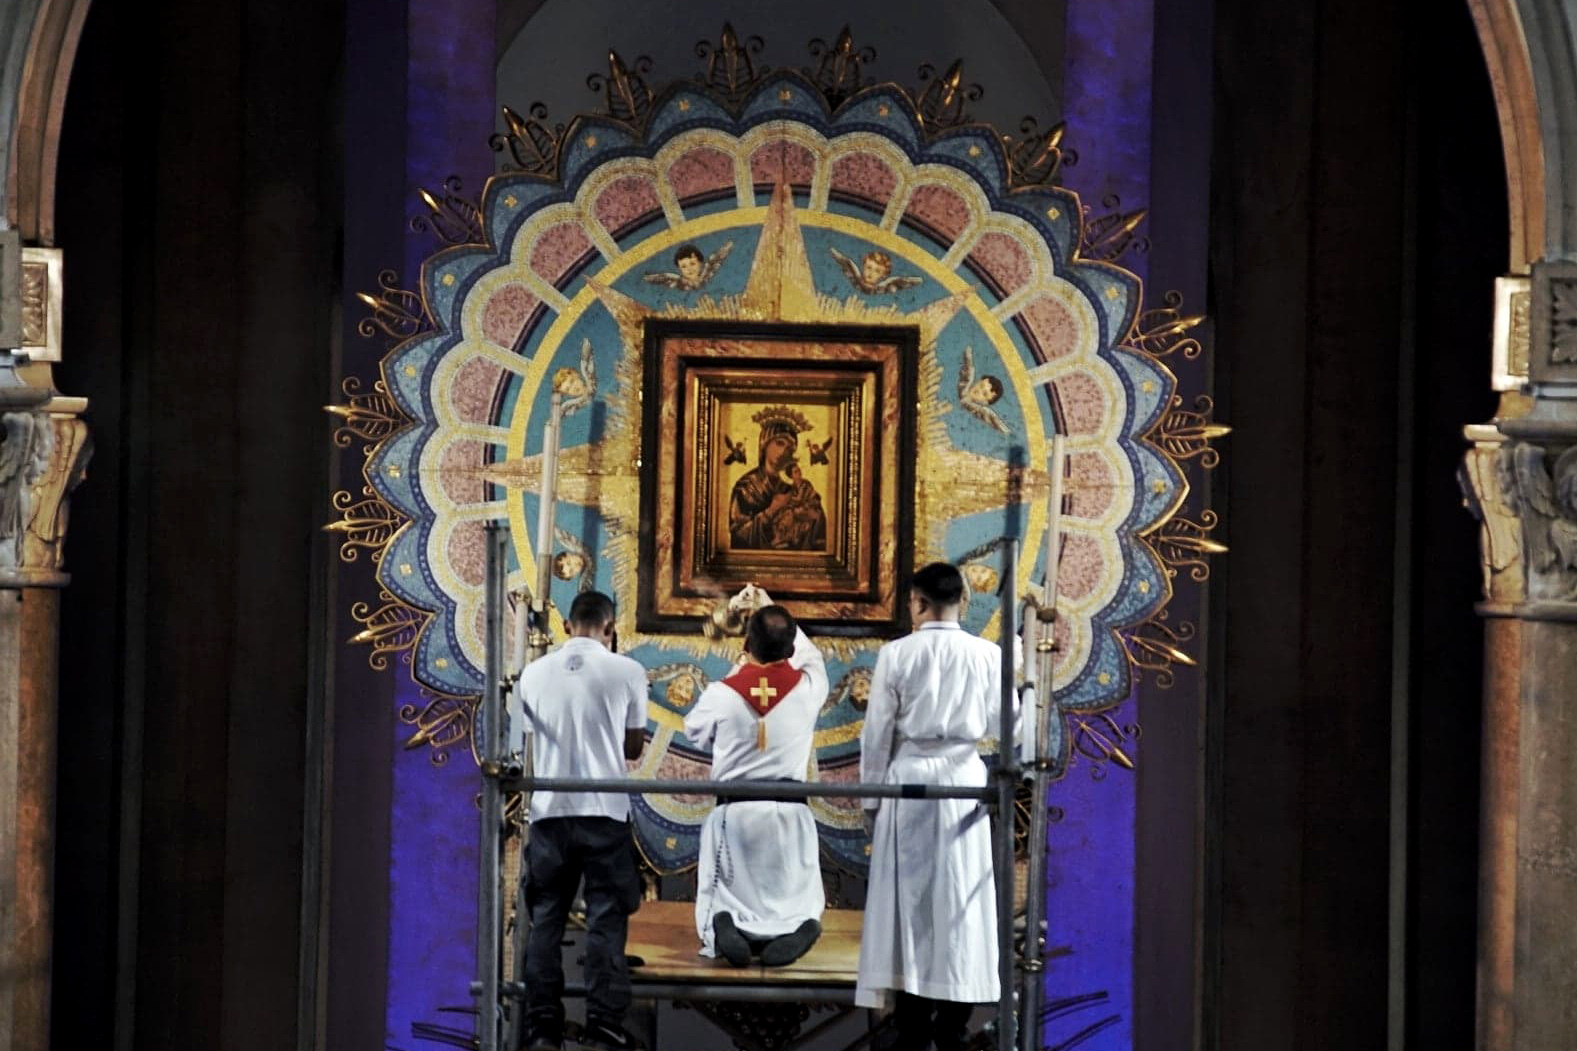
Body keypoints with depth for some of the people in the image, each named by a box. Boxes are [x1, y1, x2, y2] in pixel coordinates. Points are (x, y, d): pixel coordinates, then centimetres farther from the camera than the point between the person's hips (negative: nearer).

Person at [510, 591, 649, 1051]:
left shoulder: (534, 673, 4)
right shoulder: (625, 671, -2)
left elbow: (525, 743, 7)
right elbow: (633, 747, 6)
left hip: (549, 810, 2)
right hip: (604, 810, -2)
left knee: (545, 921, 8)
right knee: (606, 921, 3)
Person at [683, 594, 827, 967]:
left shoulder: (721, 694, -8)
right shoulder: (808, 688, -4)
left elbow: (695, 730, 14)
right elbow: (811, 656, 21)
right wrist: (775, 613, 29)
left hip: (734, 811, -1)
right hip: (789, 811, 1)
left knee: (722, 901, 12)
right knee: (795, 904, 11)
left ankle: (725, 929, -24)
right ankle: (797, 930, -26)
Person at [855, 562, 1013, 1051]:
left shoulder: (896, 654, -5)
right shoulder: (987, 655, -2)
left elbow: (877, 734, -2)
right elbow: (1004, 727, 2)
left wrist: (871, 798, 7)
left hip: (909, 780, -1)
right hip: (964, 780, 1)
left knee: (909, 901, 5)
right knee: (959, 902, 5)